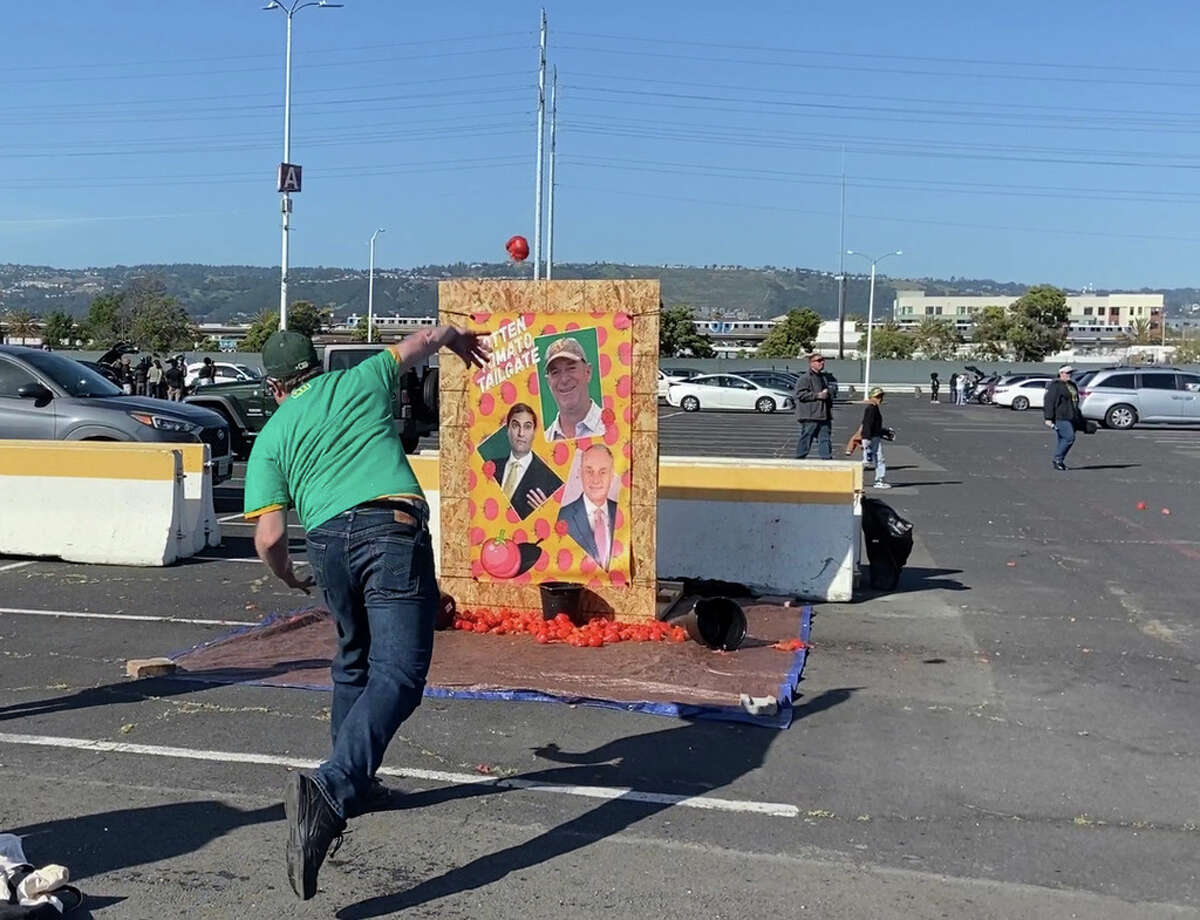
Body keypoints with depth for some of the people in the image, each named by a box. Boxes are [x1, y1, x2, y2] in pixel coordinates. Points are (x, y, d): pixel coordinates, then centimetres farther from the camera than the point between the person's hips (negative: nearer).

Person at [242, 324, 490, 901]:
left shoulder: (271, 437, 18)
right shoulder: (362, 381, 19)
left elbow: (268, 538, 8)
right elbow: (425, 341, 36)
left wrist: (287, 576, 29)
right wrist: (456, 337, 58)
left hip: (328, 541, 3)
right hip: (393, 529, -3)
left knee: (354, 661, 27)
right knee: (397, 675, -12)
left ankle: (351, 783, 36)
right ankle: (330, 790, -32)